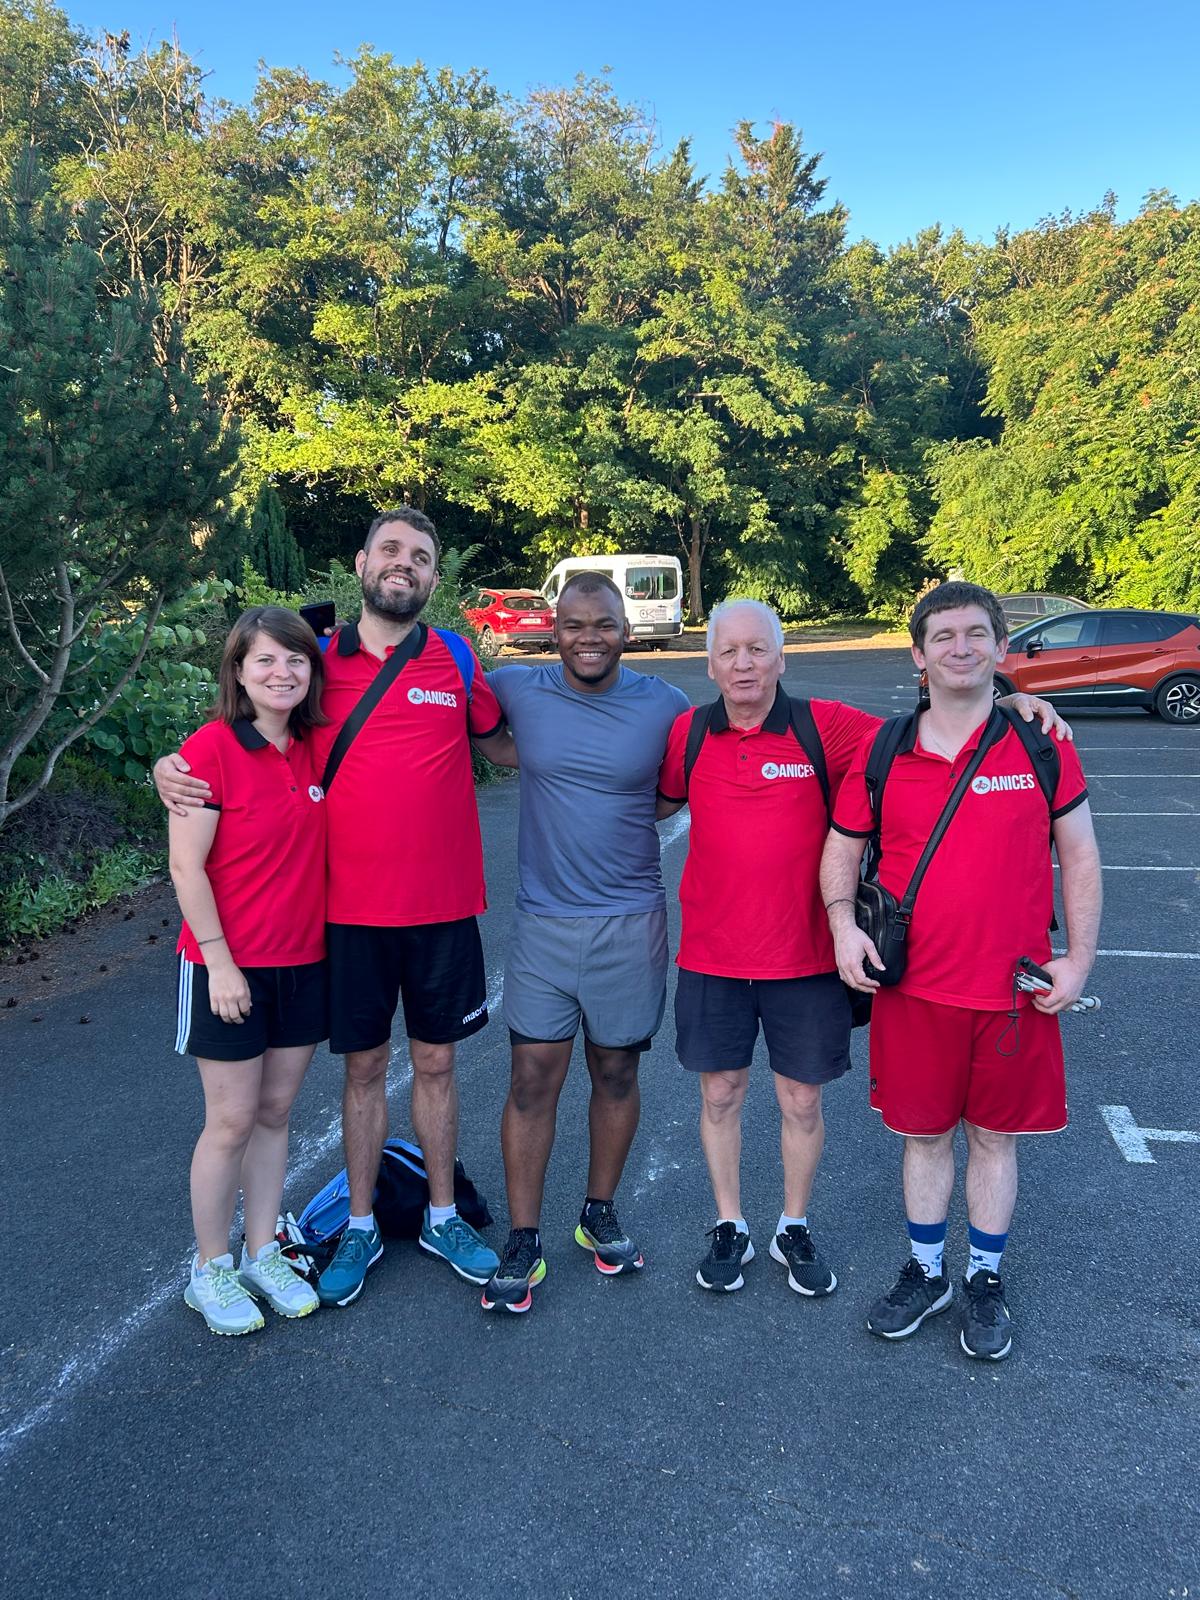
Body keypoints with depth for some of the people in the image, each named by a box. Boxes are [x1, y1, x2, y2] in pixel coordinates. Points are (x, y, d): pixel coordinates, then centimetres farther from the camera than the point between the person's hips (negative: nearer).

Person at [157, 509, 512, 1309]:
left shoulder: (458, 660, 0)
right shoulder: (318, 662, 1)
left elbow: (506, 747, 12)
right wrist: (172, 766, -7)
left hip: (443, 908, 0)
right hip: (351, 908, 0)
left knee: (436, 1061, 14)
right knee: (364, 1066, 13)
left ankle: (444, 1216, 33)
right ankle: (361, 1228, 31)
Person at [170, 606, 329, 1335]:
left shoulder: (316, 747, 2)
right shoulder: (212, 747, -14)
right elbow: (187, 867, -14)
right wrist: (220, 961, -15)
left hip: (304, 960, 5)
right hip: (229, 965, -5)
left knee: (275, 1114, 15)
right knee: (232, 1122, 5)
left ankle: (264, 1255, 30)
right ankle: (211, 1270, 24)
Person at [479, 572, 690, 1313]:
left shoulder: (665, 705, -5)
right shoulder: (518, 690, -4)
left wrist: (621, 805, -3)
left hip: (630, 924, 0)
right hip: (543, 921, 0)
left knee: (616, 1073, 13)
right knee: (534, 1077, 2)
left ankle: (600, 1213, 34)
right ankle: (524, 1241, 17)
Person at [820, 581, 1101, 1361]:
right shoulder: (881, 754, -2)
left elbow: (1079, 854, 2)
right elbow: (842, 848, 7)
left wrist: (1079, 957, -4)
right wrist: (844, 922, -10)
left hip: (1015, 990, -1)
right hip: (913, 988, 1)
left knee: (994, 1135, 13)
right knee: (924, 1133, 14)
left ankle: (986, 1281, 33)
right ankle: (926, 1273, 35)